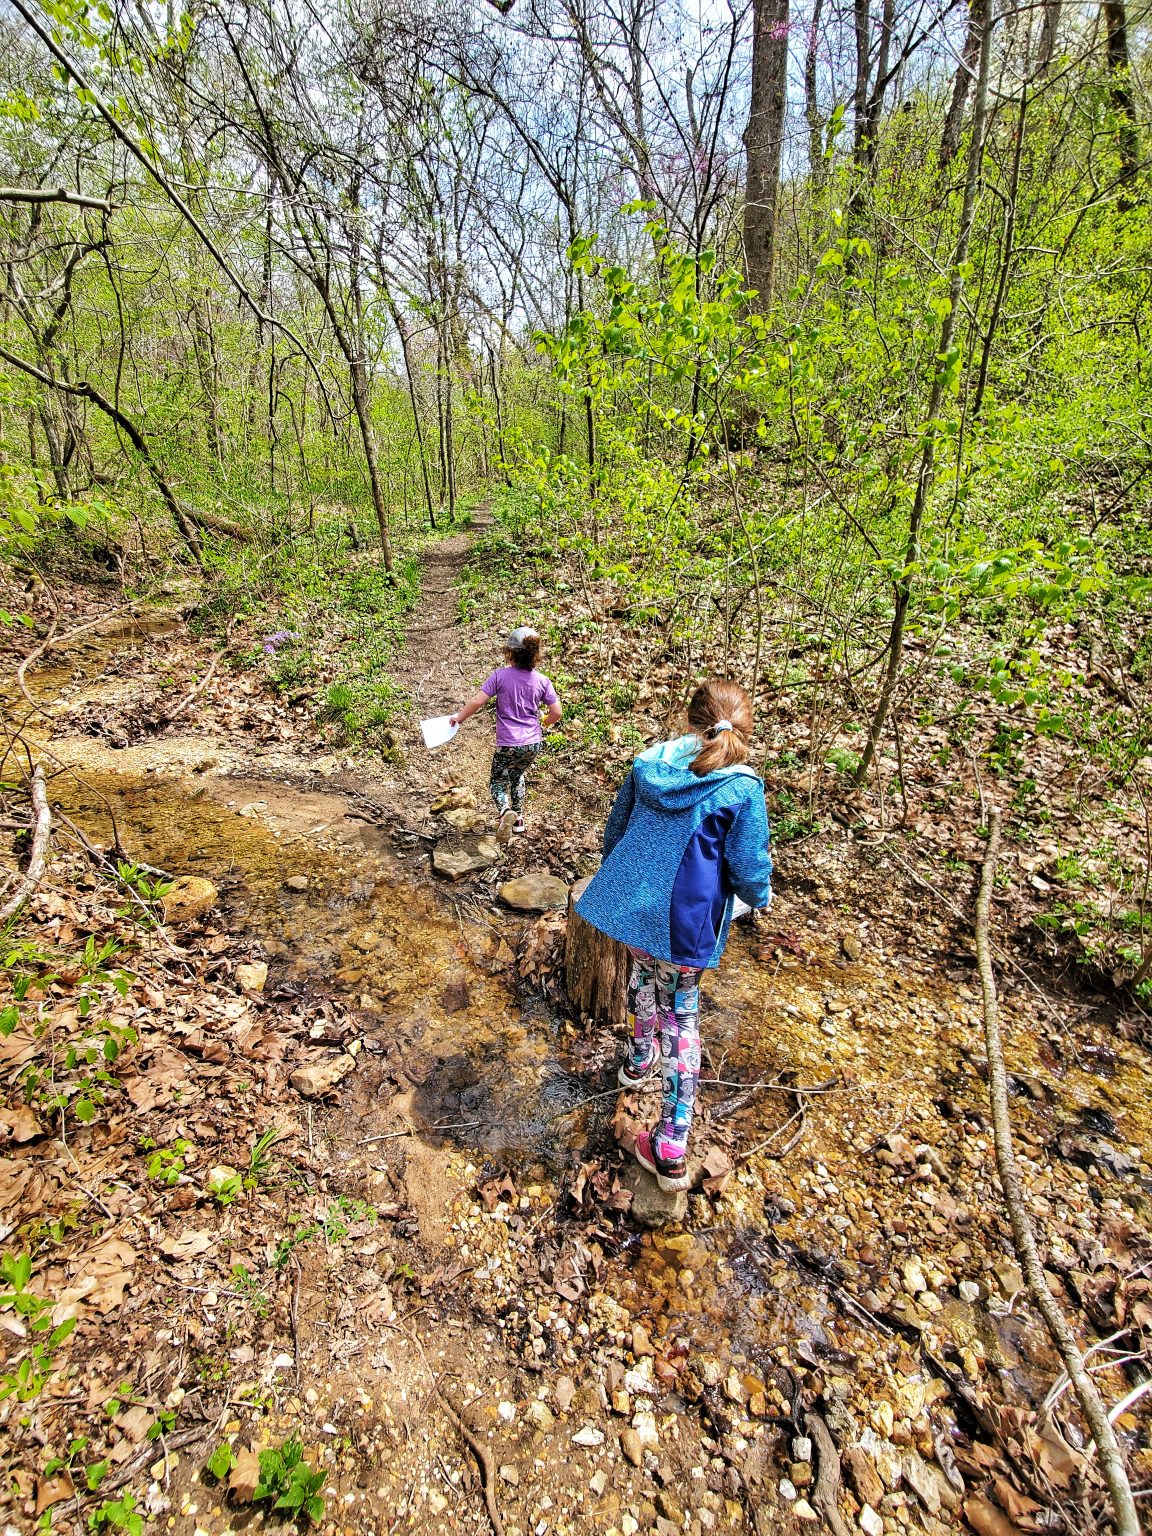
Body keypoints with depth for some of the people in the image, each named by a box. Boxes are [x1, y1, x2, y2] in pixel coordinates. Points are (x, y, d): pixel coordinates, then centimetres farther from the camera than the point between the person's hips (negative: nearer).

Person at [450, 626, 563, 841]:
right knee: (518, 775, 29)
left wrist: (459, 717, 4)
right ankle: (518, 817, 35)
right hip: (533, 743, 4)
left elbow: (477, 701, -12)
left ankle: (506, 811, -16)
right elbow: (557, 713, -1)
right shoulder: (542, 681, -3)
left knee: (498, 781, 14)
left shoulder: (500, 675, -11)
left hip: (508, 744, -4)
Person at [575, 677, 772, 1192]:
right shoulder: (743, 789, -14)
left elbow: (614, 829, 10)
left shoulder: (648, 763, 0)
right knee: (680, 1014, 13)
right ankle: (671, 1147, 20)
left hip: (630, 903, 4)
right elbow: (749, 869, -12)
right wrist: (759, 895, 12)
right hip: (686, 922, -4)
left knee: (644, 975, 32)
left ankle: (638, 1061, 56)